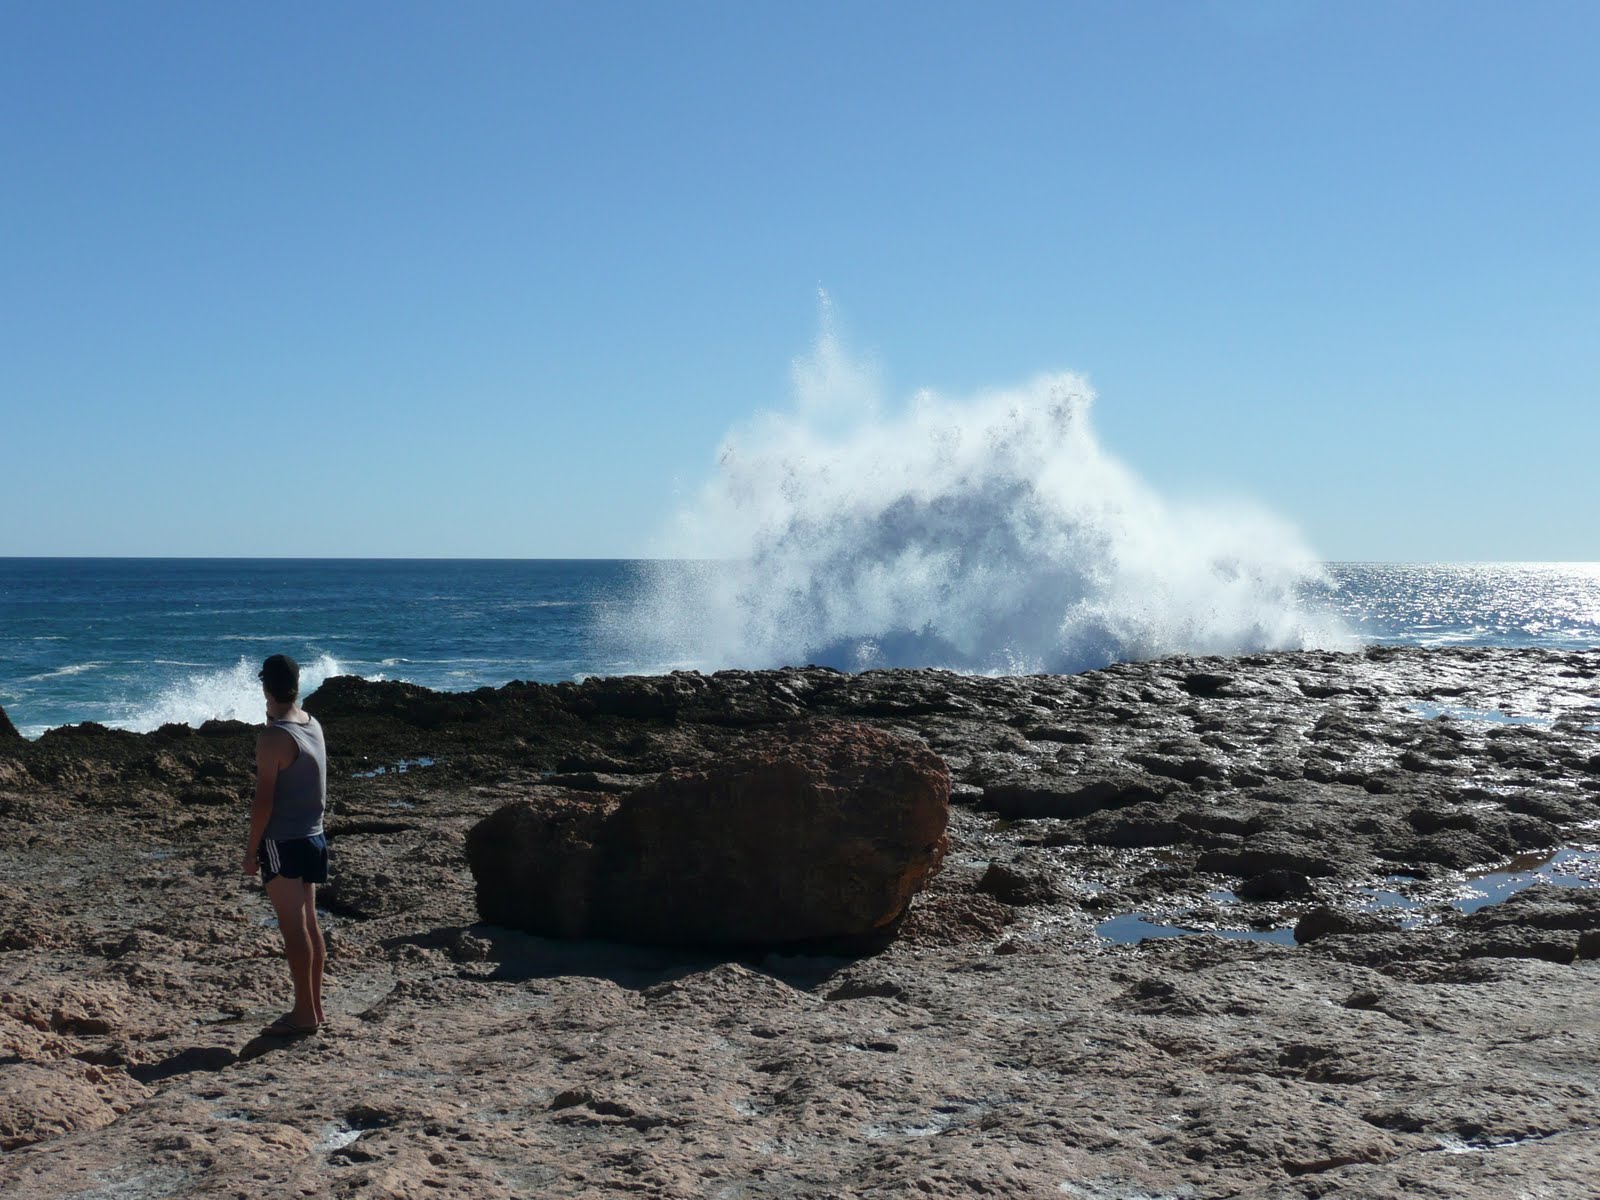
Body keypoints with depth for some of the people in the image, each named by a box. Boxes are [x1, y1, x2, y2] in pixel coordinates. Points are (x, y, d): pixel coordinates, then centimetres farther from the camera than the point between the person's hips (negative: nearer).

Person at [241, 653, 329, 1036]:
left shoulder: (272, 738, -18)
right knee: (308, 921, 15)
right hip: (312, 836, 8)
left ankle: (304, 1014, 1)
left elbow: (264, 800, -18)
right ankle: (313, 1006, 22)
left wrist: (251, 850, -10)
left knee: (293, 926, -3)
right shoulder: (313, 725, 6)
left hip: (283, 842, -8)